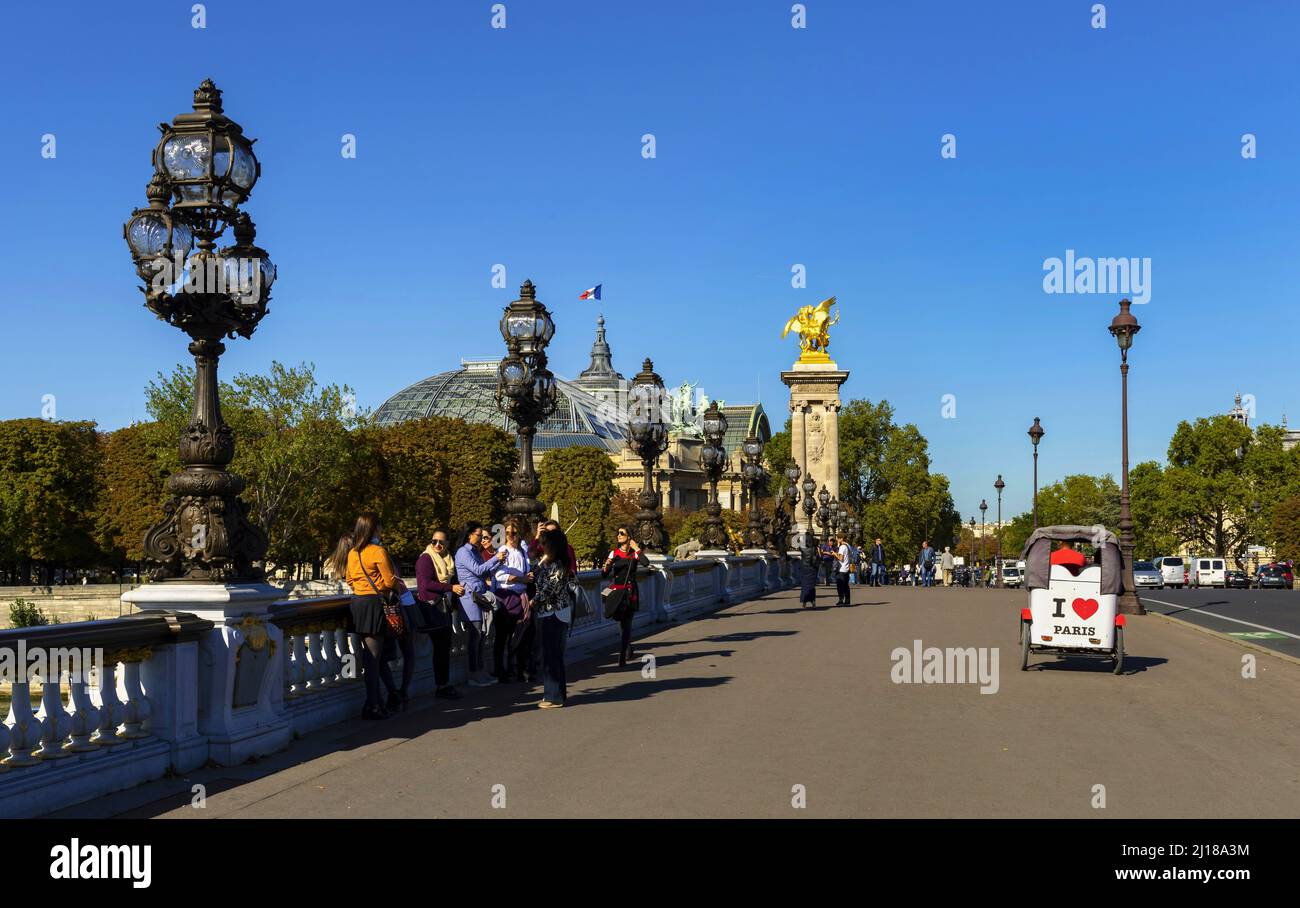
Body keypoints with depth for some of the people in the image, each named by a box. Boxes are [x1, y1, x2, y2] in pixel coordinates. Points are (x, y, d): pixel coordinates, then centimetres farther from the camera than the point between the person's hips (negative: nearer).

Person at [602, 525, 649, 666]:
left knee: (626, 624, -7)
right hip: (616, 591, 3)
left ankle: (622, 657, -7)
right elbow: (604, 575, 7)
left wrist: (636, 548, -13)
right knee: (624, 624, 7)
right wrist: (606, 566, -15)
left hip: (630, 592, -2)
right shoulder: (613, 553, 7)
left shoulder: (634, 554, 1)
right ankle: (628, 652, 26)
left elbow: (646, 563, -21)